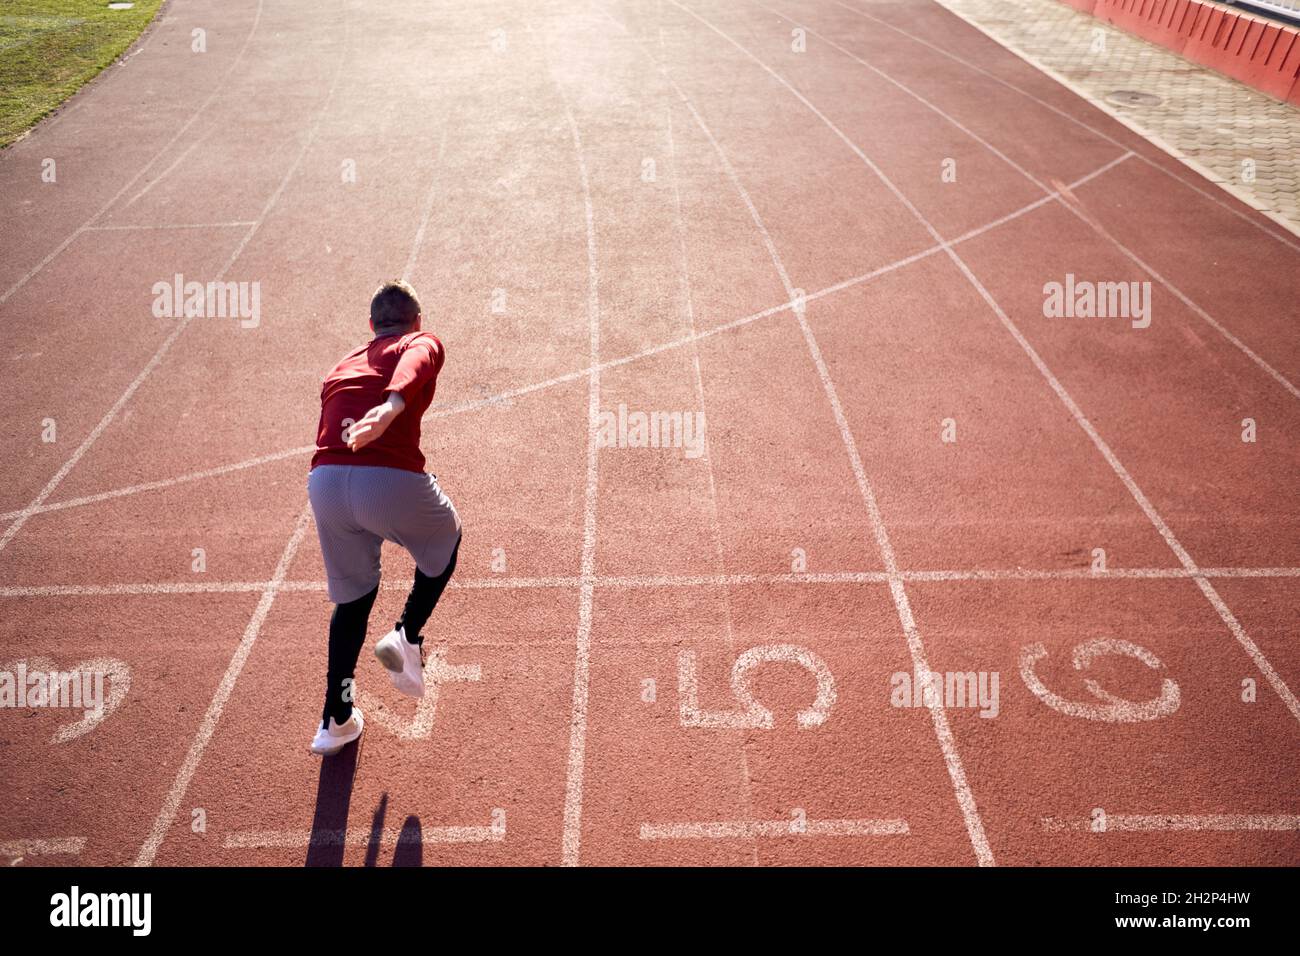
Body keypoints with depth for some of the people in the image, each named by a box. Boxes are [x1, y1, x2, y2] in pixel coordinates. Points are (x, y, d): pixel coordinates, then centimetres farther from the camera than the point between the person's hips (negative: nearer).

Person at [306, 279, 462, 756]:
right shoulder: (424, 342, 13)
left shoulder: (341, 365, 30)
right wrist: (393, 405, -30)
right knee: (445, 538, 29)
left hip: (324, 482, 5)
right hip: (392, 480, -5)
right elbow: (415, 363, -12)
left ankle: (336, 720, 28)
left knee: (352, 595, 25)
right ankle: (407, 635, 15)